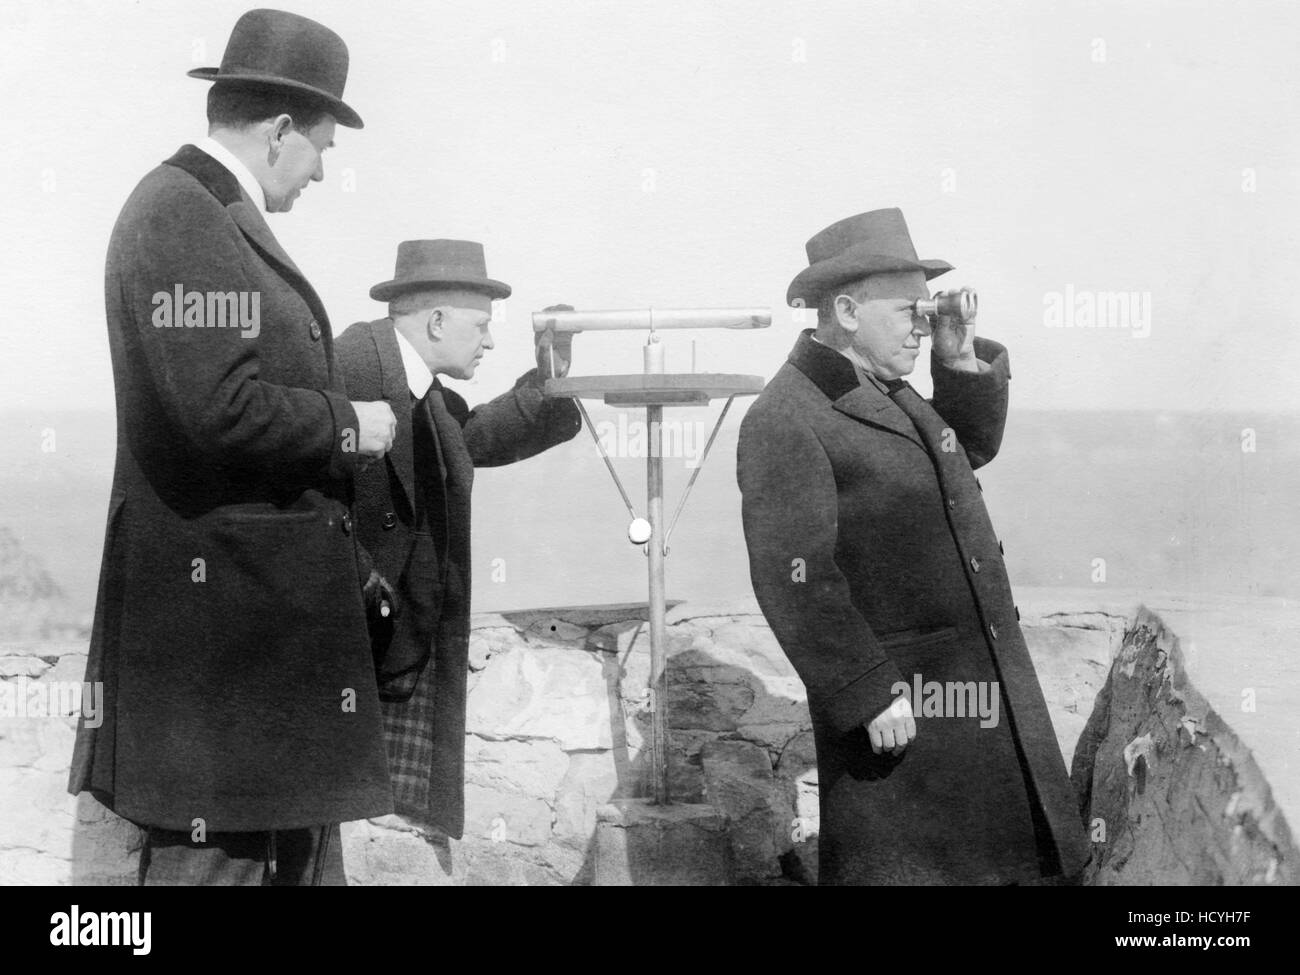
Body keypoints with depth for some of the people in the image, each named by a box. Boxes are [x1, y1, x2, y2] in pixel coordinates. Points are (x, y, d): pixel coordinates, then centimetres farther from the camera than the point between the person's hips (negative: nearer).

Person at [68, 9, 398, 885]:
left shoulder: (220, 214, 15)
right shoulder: (180, 216, -15)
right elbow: (221, 411, -25)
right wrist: (347, 422, -11)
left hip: (272, 601, 10)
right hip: (222, 598, -10)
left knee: (301, 834, 15)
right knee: (218, 850, -2)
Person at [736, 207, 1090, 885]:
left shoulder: (889, 395, 13)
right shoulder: (785, 421, -17)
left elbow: (973, 448, 28)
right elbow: (794, 581, -22)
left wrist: (962, 363, 11)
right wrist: (869, 695, -23)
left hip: (981, 683, 9)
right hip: (897, 701, -9)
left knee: (1006, 855, 17)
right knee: (901, 866, 2)